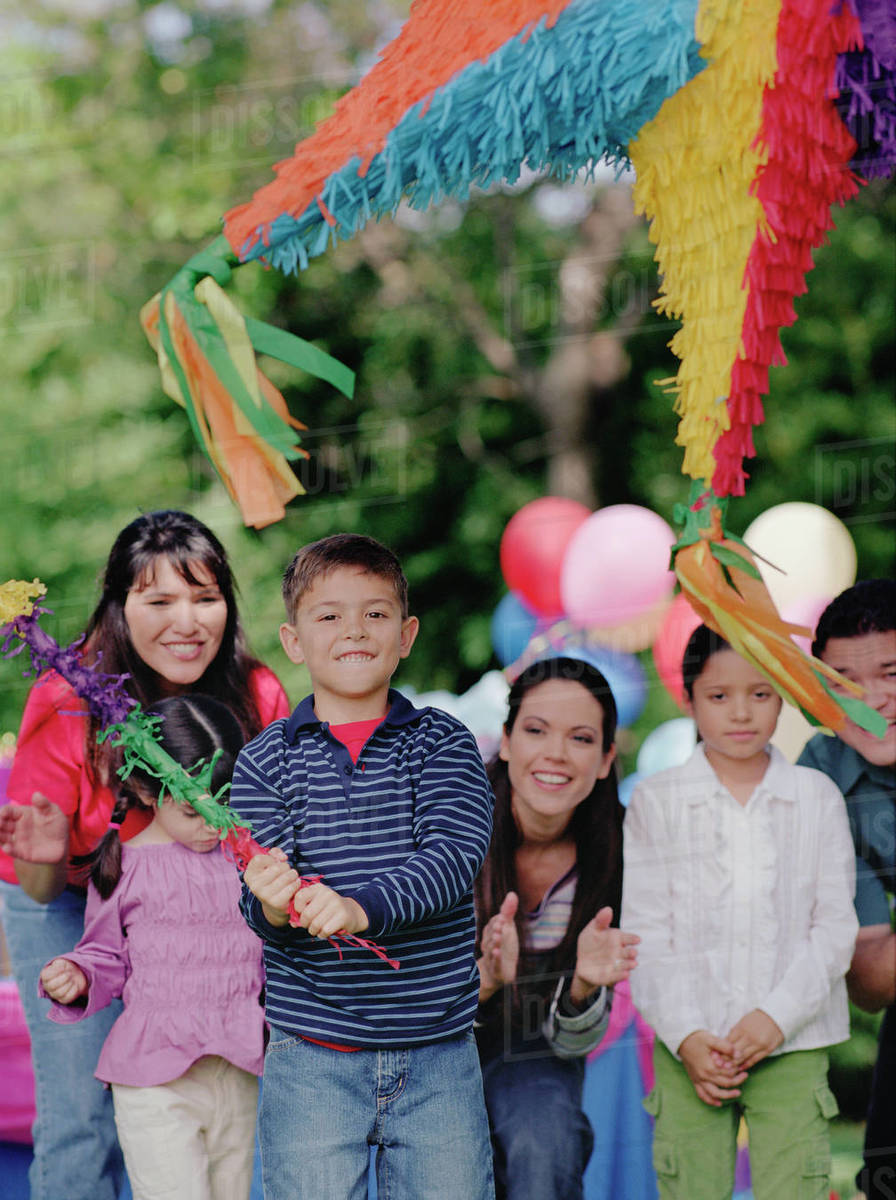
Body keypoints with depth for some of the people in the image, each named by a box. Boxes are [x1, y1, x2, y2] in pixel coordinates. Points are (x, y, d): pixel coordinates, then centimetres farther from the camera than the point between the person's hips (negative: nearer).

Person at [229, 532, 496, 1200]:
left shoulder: (443, 744, 2)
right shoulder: (266, 762, 2)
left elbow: (457, 851, -14)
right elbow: (257, 900, -6)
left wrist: (361, 908, -30)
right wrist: (274, 907, -31)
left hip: (439, 1059, 0)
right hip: (310, 1062, 0)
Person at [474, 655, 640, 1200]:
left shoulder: (614, 854, -12)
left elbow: (573, 1041, -7)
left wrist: (585, 984, -29)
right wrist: (484, 976, -39)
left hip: (532, 1058, 1)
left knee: (545, 1153, -29)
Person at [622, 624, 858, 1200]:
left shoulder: (817, 797, 7)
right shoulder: (656, 801, 5)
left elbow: (836, 925, 2)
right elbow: (646, 932, 1)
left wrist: (778, 1015, -11)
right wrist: (685, 1035, -10)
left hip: (793, 1041, 0)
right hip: (689, 1043, 0)